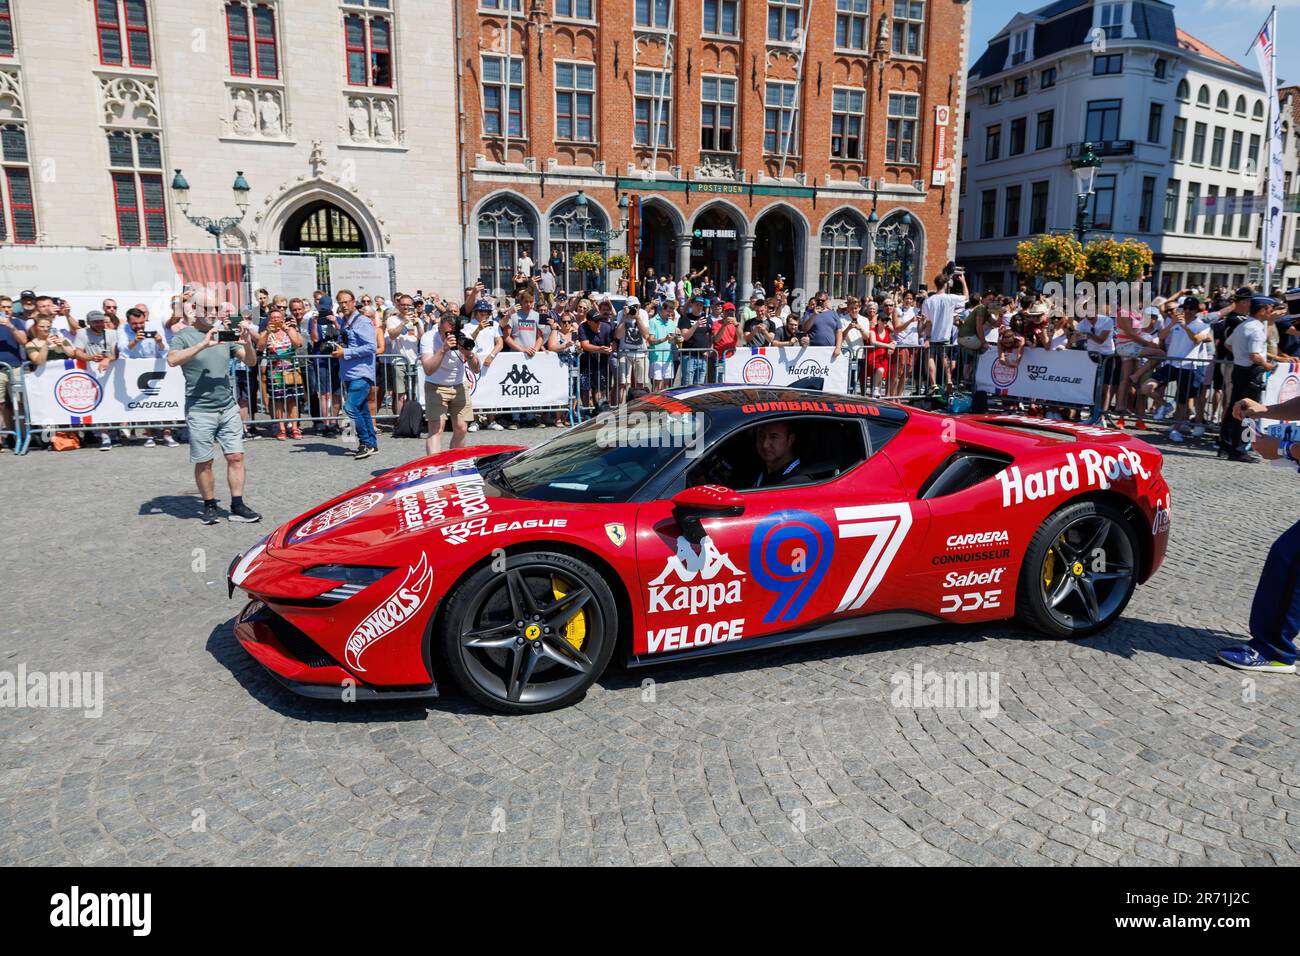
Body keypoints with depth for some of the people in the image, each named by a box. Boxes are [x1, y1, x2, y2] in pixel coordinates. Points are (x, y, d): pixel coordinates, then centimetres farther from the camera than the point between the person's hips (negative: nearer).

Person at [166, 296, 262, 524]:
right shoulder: (184, 336, 0)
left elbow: (251, 362, 8)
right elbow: (172, 360, -19)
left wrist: (247, 342, -12)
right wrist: (204, 344, -26)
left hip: (229, 408, 4)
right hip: (199, 410, -4)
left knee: (236, 456, -1)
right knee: (204, 462, 3)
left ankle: (237, 506, 4)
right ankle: (210, 506, 17)